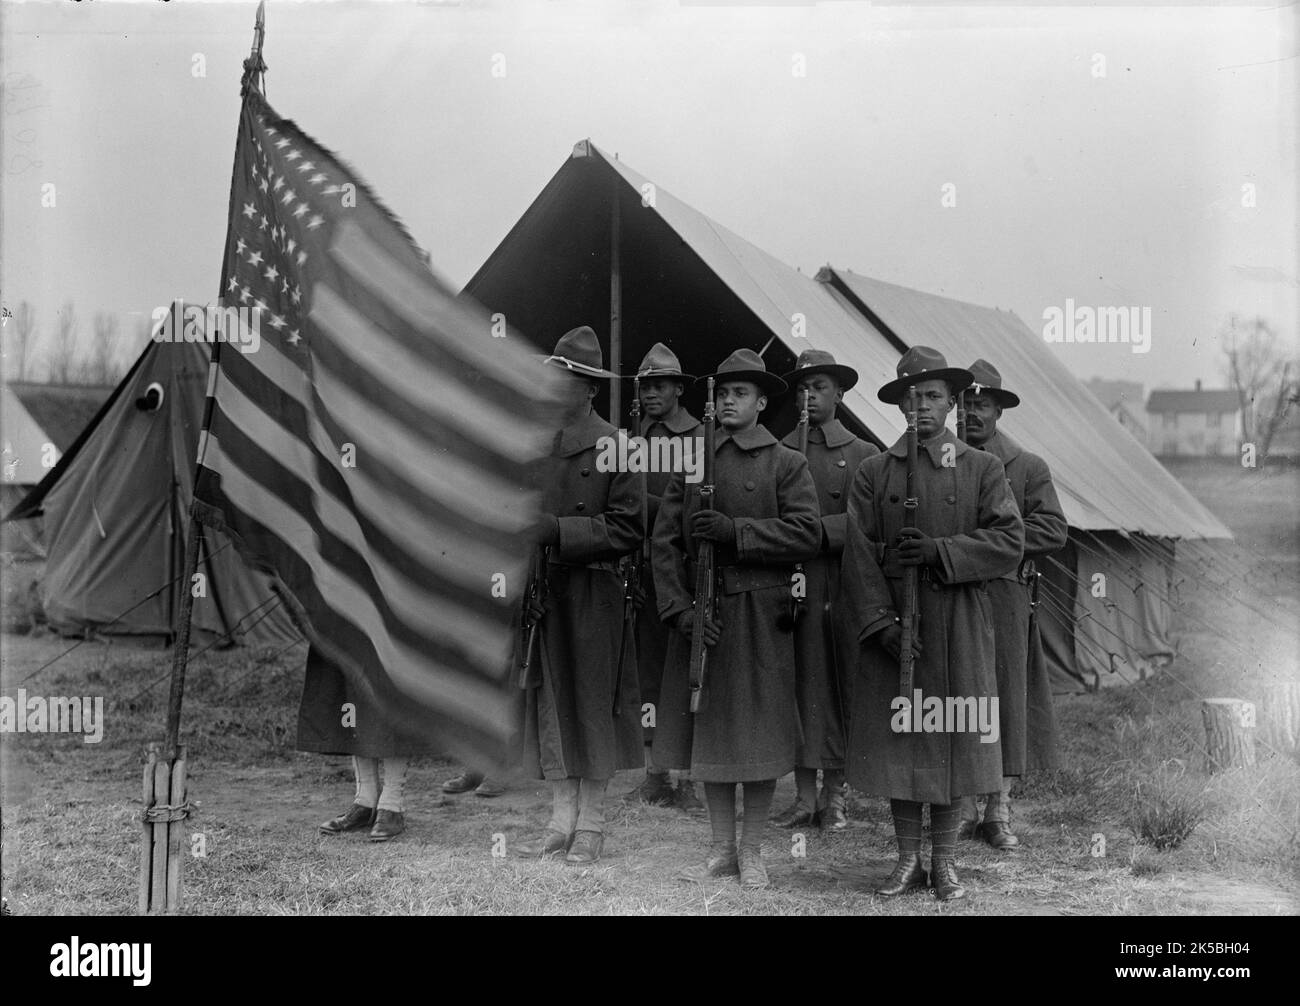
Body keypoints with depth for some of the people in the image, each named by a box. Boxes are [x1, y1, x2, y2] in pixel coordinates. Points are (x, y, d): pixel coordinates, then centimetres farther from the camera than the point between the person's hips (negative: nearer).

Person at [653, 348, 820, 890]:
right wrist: (680, 608, -6)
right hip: (700, 615, 3)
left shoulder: (787, 463, 1)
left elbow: (806, 534, -11)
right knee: (708, 729, 7)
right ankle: (721, 848, 19)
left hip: (761, 615, -3)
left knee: (759, 734, 2)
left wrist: (734, 530, -17)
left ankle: (751, 850, 15)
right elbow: (665, 541, 6)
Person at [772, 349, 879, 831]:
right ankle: (804, 796, 11)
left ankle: (834, 796, 13)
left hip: (843, 587, -1)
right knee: (799, 684, 3)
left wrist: (821, 529, -15)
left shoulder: (863, 454, 6)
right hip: (791, 587, 1)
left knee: (840, 685, 3)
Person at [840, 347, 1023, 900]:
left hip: (959, 624, 0)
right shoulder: (873, 472, 4)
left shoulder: (982, 468, 5)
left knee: (955, 737, 3)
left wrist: (939, 551, -14)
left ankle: (944, 859, 17)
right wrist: (881, 621, -10)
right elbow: (858, 553, -1)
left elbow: (1009, 541, -3)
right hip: (891, 622, 0)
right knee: (895, 735, 4)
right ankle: (907, 857, 17)